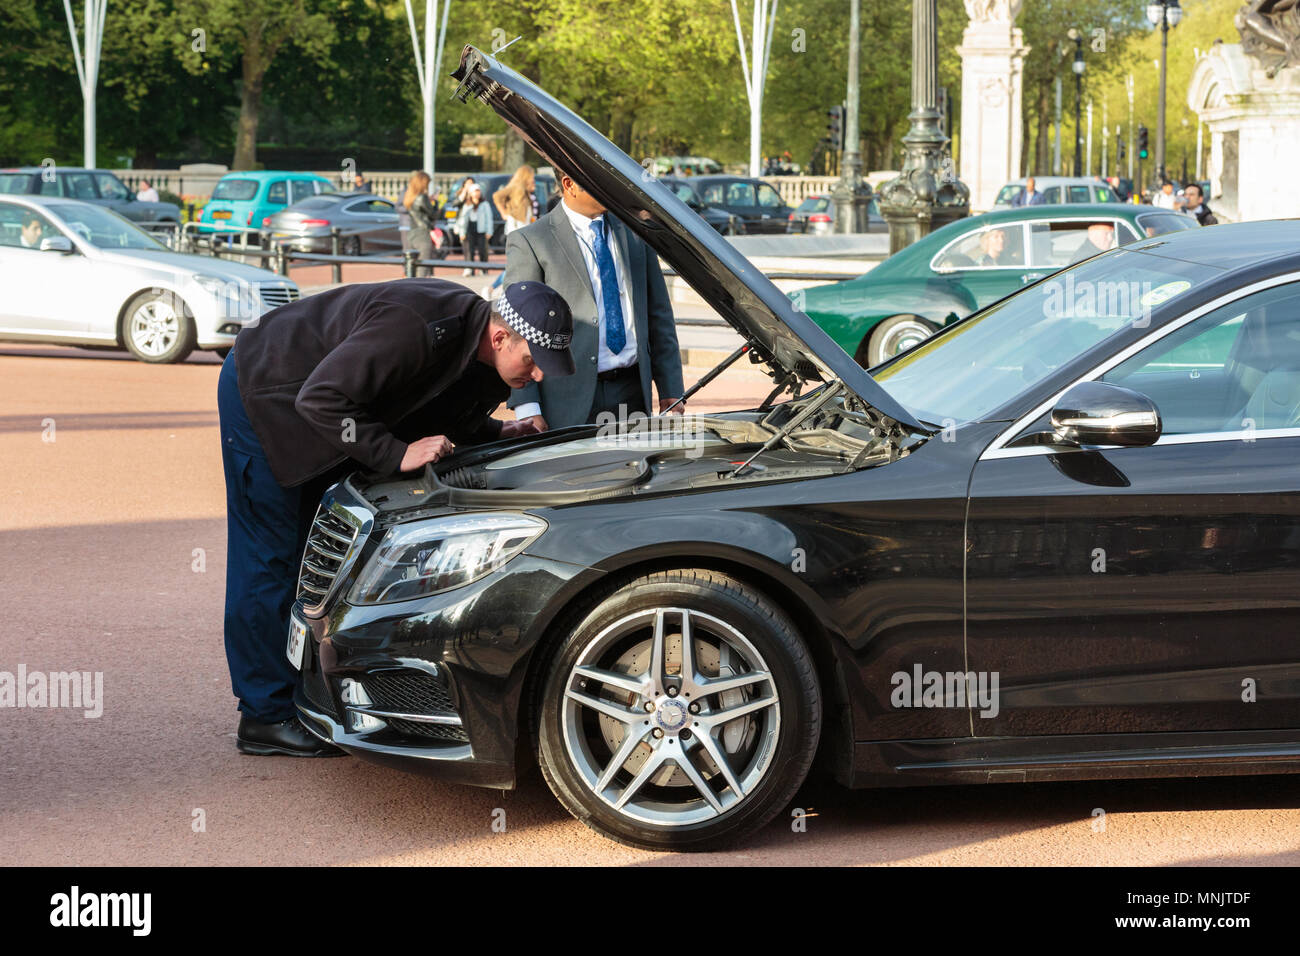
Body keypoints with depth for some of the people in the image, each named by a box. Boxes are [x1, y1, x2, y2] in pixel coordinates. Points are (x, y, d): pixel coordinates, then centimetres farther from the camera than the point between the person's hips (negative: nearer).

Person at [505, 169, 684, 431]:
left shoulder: (634, 232, 14)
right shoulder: (528, 242, -2)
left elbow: (659, 317, 17)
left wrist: (671, 392, 10)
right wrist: (527, 409, -15)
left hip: (634, 396, 4)